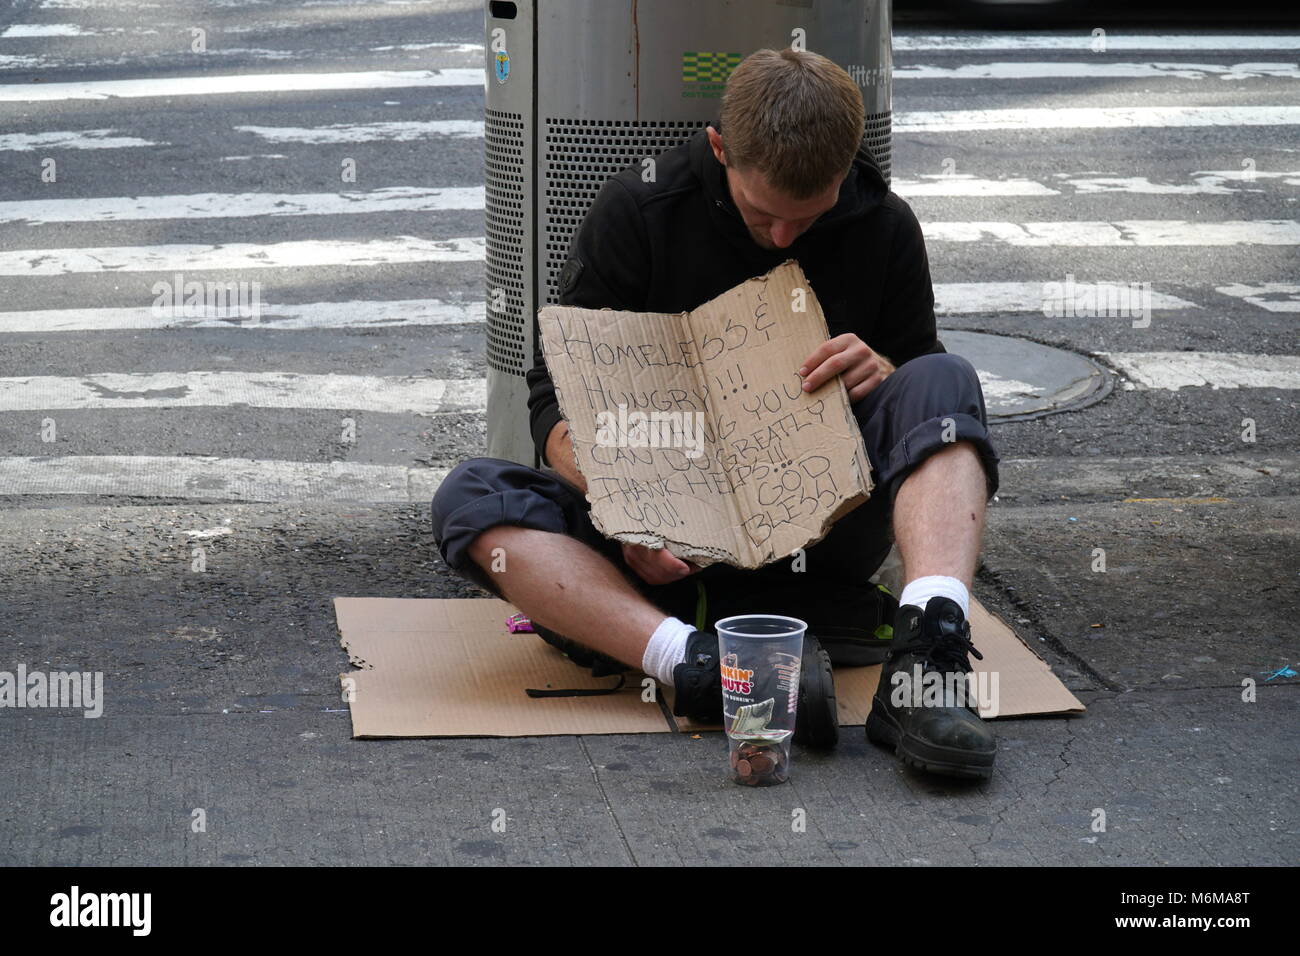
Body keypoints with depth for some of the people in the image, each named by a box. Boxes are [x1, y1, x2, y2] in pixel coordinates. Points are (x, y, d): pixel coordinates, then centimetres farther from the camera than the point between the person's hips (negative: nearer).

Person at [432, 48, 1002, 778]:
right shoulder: (638, 211, -4)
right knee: (471, 498, -26)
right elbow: (558, 397, -4)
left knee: (941, 381, -23)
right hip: (672, 542, 0)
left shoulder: (884, 228, 2)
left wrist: (884, 378, -14)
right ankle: (693, 664, -51)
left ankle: (926, 656, -48)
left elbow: (932, 397, 12)